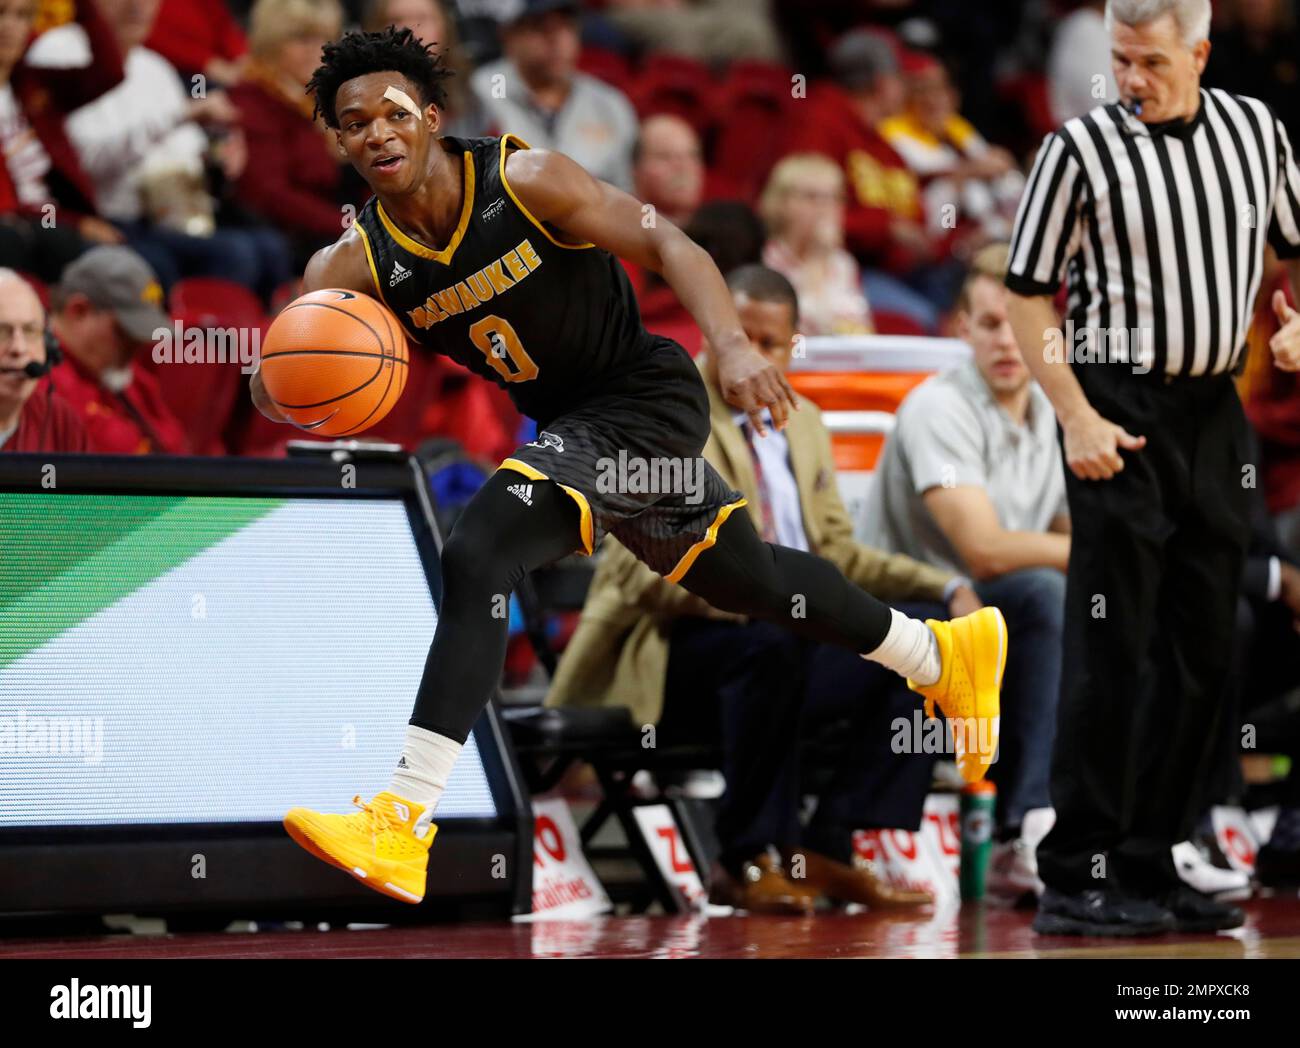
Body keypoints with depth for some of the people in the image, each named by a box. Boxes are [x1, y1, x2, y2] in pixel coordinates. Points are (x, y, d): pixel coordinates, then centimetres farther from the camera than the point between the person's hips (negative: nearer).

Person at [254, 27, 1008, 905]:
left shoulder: (524, 180, -20)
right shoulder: (356, 264, -7)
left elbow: (664, 245, -19)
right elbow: (270, 389, -11)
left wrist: (734, 345, -34)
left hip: (647, 398, -7)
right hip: (569, 421, 7)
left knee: (476, 559, -25)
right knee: (748, 578, 22)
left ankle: (404, 825, -28)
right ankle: (945, 653, 47)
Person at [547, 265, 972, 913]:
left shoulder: (802, 424, 18)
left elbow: (835, 553, 20)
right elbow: (648, 572, -19)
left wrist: (947, 589, 4)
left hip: (787, 641, 8)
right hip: (674, 654, -8)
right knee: (770, 640, -37)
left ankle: (824, 849, -12)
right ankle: (750, 859, -22)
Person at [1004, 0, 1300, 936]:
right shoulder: (1081, 150, -8)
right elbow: (1029, 294, -6)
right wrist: (1077, 418, -14)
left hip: (1215, 409, 6)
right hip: (1120, 411, -5)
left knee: (1203, 648, 8)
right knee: (1111, 649, -7)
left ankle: (1149, 867, 17)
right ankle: (1076, 881, -4)